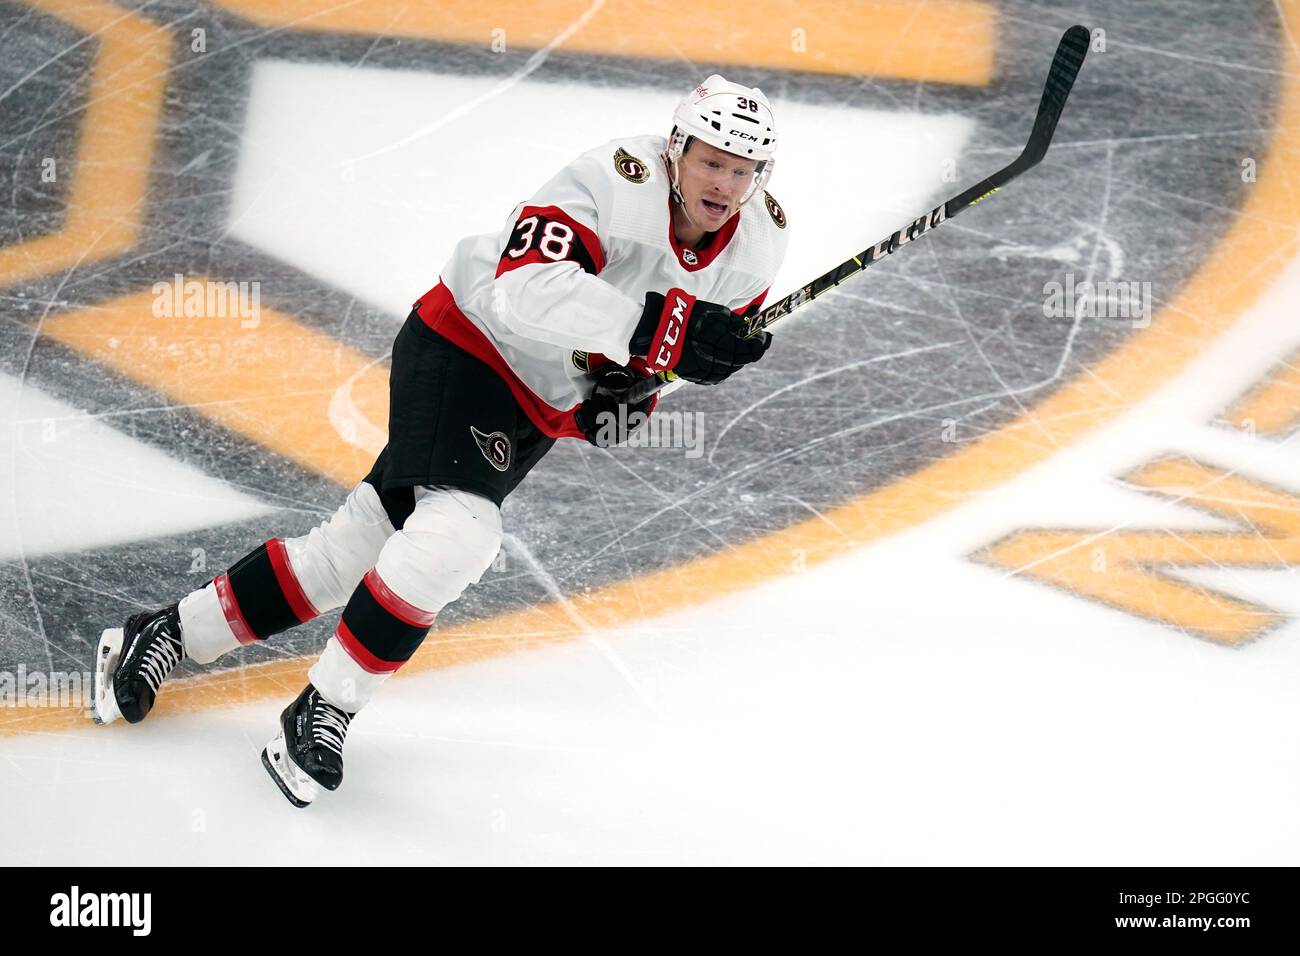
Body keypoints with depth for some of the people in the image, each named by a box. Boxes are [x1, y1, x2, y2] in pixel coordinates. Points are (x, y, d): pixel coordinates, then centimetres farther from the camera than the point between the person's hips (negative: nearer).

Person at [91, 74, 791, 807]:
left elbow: (694, 340, 11)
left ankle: (171, 634, 20)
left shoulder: (761, 245, -7)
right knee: (458, 529, -27)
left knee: (359, 541, 7)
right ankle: (321, 712, -11)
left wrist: (629, 388, -8)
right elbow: (526, 287, -41)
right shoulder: (617, 181, -28)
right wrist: (666, 326, -48)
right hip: (465, 344, -7)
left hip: (539, 406, 7)